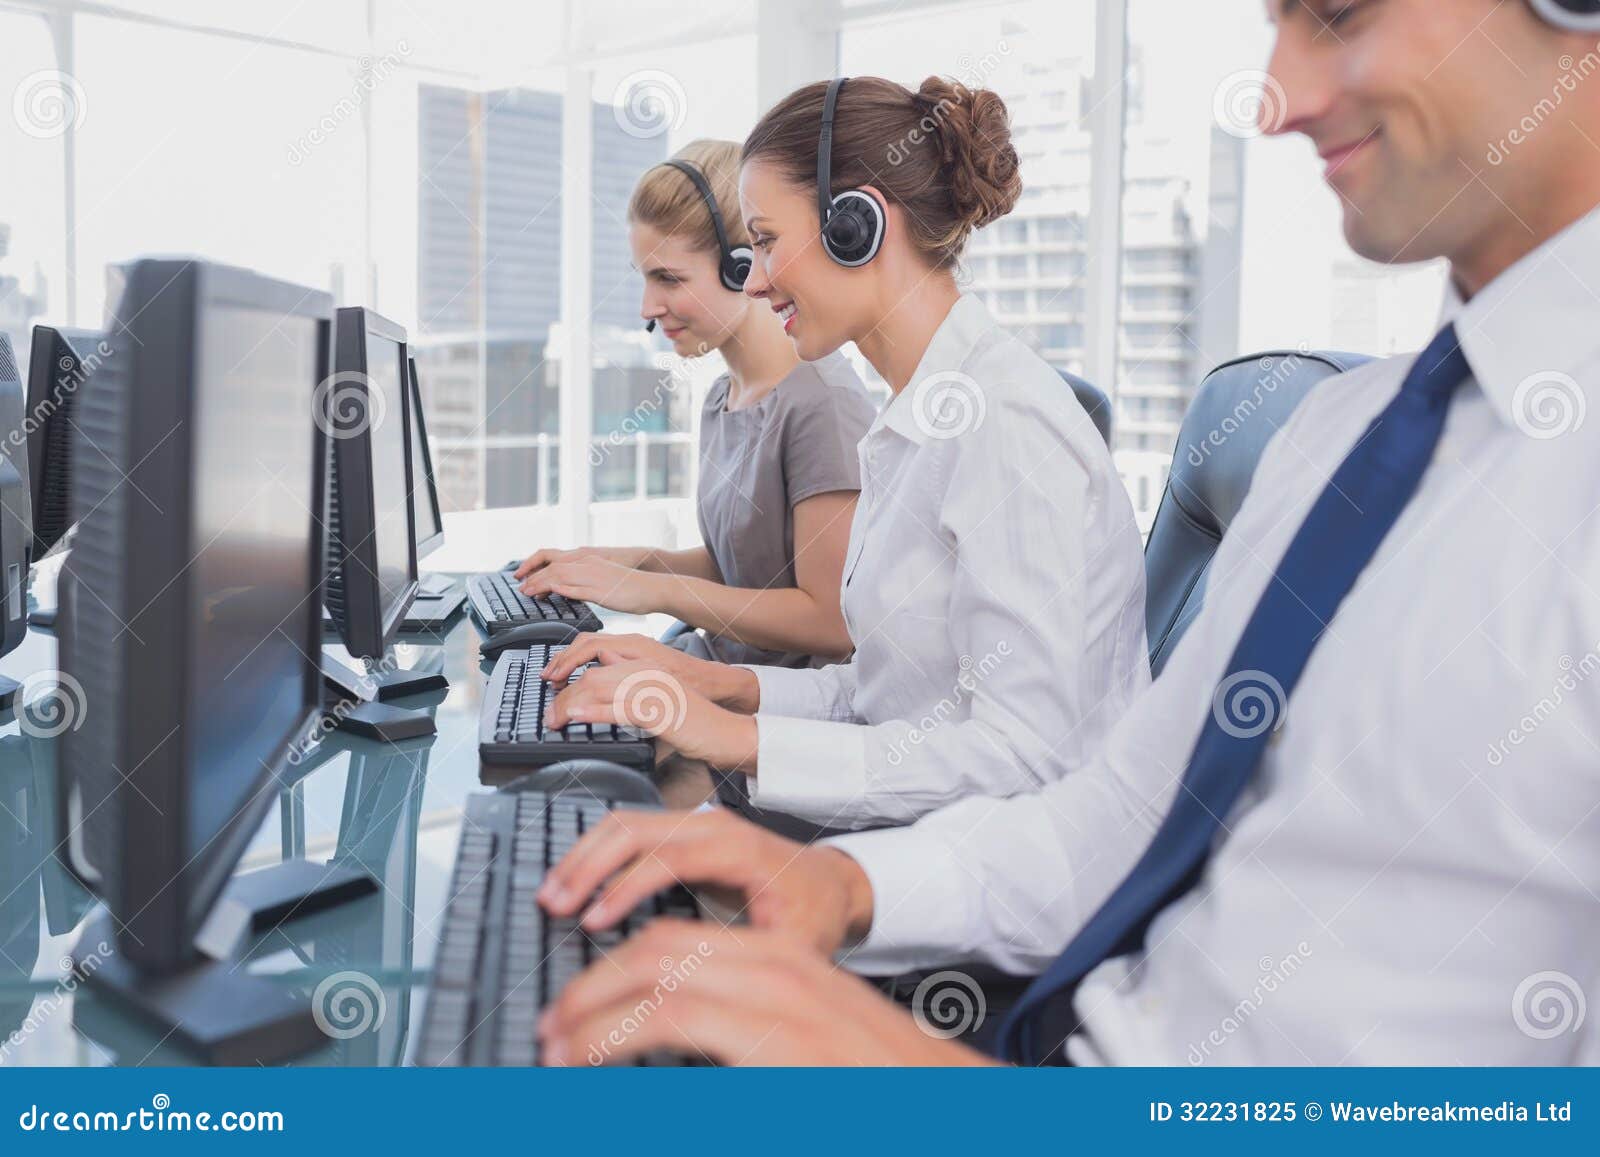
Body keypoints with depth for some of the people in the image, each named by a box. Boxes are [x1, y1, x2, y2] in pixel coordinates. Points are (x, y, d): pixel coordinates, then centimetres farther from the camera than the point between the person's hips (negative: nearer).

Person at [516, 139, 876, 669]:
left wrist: (656, 590, -16)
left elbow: (831, 621, -19)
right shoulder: (721, 397, 10)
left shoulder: (822, 402, -17)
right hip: (715, 658, 8)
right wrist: (634, 561, 3)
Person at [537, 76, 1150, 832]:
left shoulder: (1008, 425, -18)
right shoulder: (919, 419, 11)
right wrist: (726, 686, 1)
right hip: (923, 849, 8)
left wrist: (745, 738, -21)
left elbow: (1024, 754, -23)